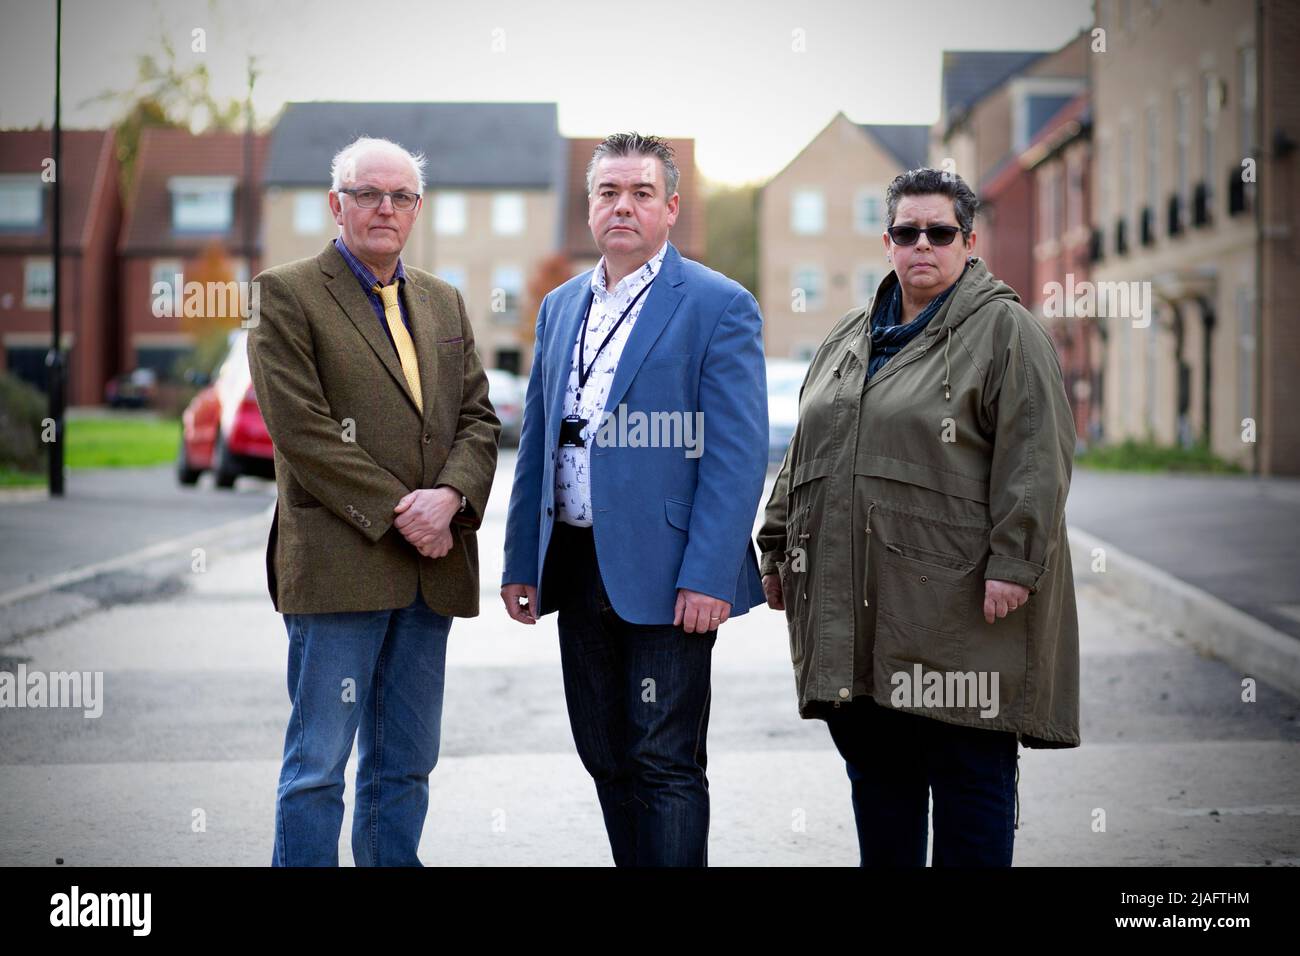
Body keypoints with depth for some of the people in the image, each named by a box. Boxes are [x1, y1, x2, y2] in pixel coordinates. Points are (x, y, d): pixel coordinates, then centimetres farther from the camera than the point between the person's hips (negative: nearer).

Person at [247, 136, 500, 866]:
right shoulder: (288, 295, -2)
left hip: (431, 570, 6)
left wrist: (449, 496, -9)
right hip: (340, 565, -6)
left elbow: (479, 417, 11)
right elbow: (301, 429, -11)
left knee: (407, 765, 11)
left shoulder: (444, 303, 17)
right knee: (319, 764, -3)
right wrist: (398, 512, -14)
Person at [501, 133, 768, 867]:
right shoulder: (561, 307, 14)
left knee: (666, 764, -2)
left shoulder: (719, 306, -6)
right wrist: (523, 563, 11)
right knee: (606, 758, 13)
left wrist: (707, 577, -18)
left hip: (665, 578, -6)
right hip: (577, 568, 6)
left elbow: (739, 453, -11)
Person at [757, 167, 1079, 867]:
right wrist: (778, 549, 18)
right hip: (852, 603, 6)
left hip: (955, 599, -6)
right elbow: (804, 454, 23)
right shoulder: (849, 339, 18)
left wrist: (1013, 564, -18)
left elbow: (1035, 456, -10)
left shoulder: (1005, 331, -2)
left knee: (968, 768, -1)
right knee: (875, 768, 13)